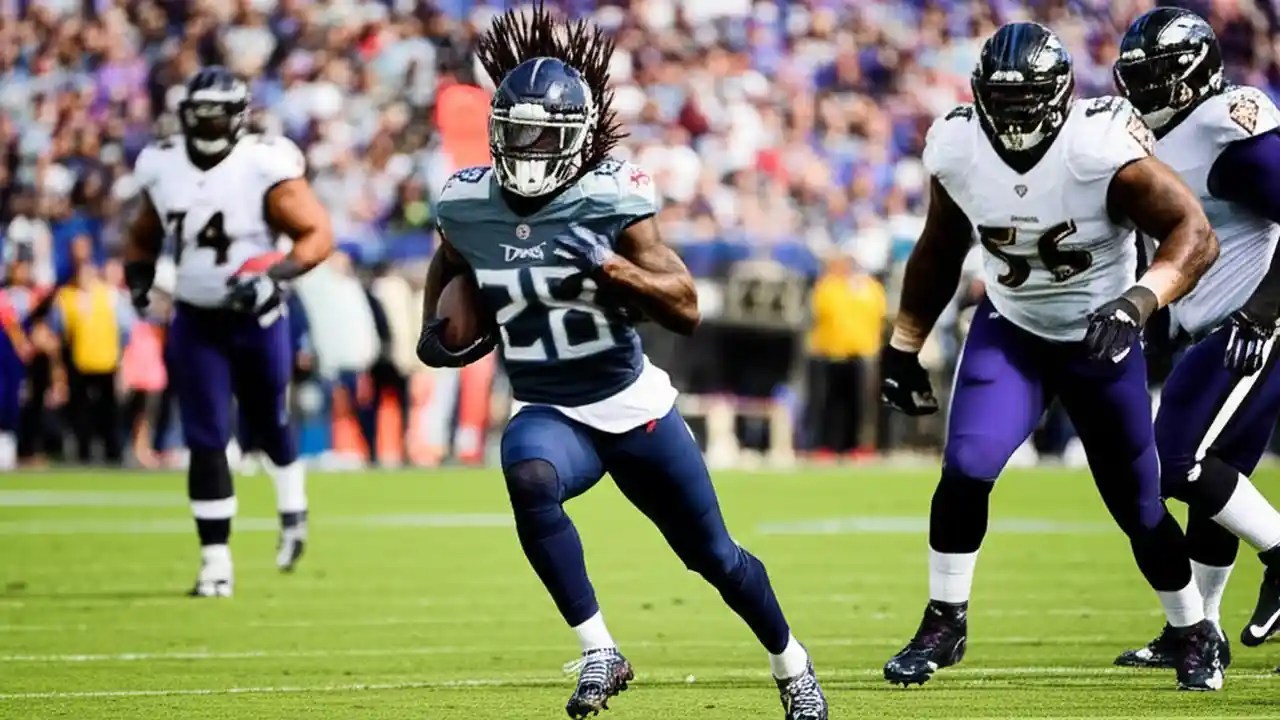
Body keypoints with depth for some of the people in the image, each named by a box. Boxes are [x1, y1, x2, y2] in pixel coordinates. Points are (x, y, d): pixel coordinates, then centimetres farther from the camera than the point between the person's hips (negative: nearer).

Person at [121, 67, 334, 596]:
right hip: (195, 323, 2)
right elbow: (143, 236, 16)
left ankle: (293, 512, 47)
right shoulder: (162, 168, -1)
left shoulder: (265, 166, -15)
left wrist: (275, 276, -28)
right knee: (206, 441, -4)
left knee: (269, 425, 17)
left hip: (256, 319, -2)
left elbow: (318, 234, -14)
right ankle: (215, 562, 0)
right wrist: (138, 276, -3)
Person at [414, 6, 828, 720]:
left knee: (716, 558, 11)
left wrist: (609, 265, -34)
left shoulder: (611, 200, -18)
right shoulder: (469, 204, -7)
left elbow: (687, 310, -20)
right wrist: (433, 328, 1)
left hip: (635, 408, -2)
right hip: (549, 413, 2)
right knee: (529, 479, -35)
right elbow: (450, 263, 19)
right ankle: (600, 652, -24)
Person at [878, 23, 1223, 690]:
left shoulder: (1103, 147, -27)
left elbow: (1194, 234, -28)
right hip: (1009, 333, 2)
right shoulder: (957, 149, -13)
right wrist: (903, 347, 9)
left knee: (1139, 508, 7)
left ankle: (1196, 636, 31)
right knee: (967, 470, -18)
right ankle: (944, 624, 0)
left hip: (1100, 340, -2)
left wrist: (1138, 302, -44)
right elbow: (940, 253, 5)